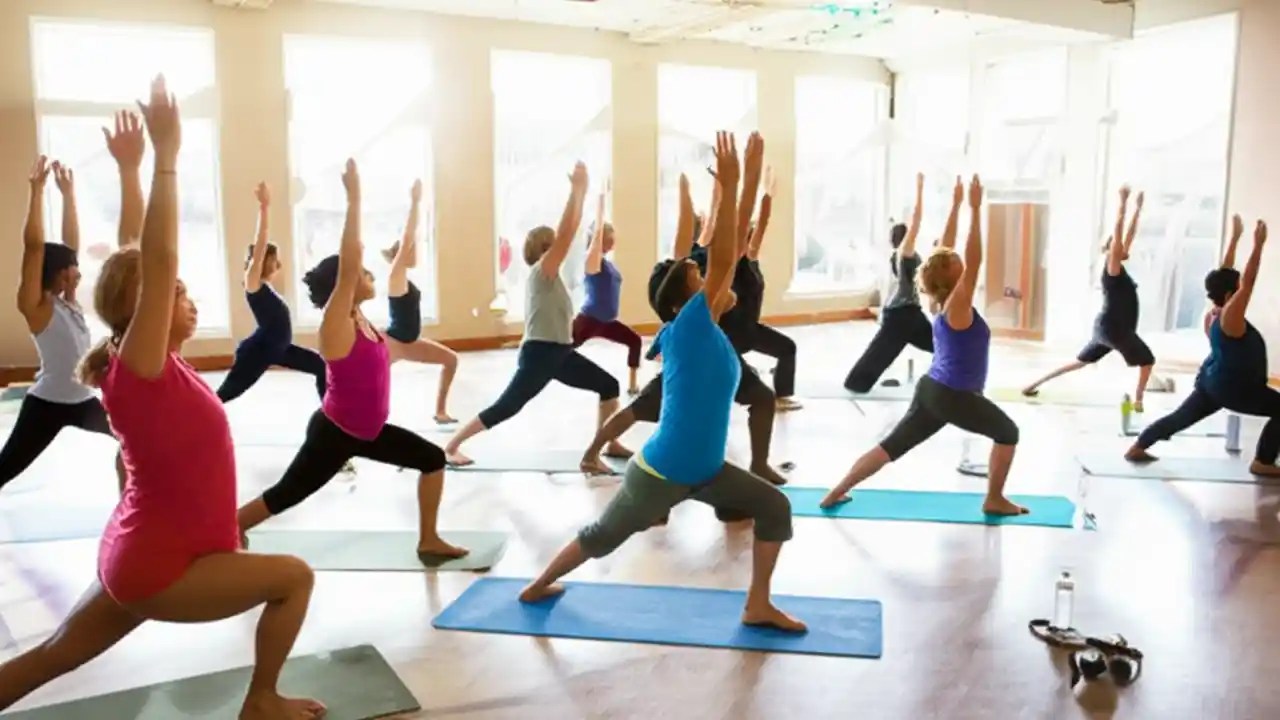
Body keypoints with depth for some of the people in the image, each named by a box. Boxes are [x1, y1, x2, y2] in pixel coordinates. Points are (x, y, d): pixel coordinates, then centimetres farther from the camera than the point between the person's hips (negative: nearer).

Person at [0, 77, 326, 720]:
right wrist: (167, 153, -28)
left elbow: (145, 263, 5)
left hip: (142, 557, 9)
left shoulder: (151, 363, 1)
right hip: (158, 569, -9)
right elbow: (158, 262, -30)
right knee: (292, 578, -3)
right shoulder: (136, 368, -21)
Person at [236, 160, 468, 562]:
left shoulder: (358, 317, 0)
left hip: (367, 431, 8)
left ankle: (428, 541, 14)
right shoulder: (336, 324, -21)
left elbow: (352, 261, 4)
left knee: (432, 459, 6)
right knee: (285, 495, 5)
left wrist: (356, 200, 10)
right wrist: (353, 199, -30)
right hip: (333, 433, -8)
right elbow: (347, 264, -31)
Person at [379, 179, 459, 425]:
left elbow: (413, 239, 12)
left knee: (451, 359, 11)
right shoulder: (396, 275, -12)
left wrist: (418, 204, 12)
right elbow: (407, 240, -19)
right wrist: (414, 202, -18)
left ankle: (440, 411, 13)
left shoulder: (405, 277, 9)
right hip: (393, 341, -10)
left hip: (409, 341, 10)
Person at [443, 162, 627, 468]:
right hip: (539, 354, -9)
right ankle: (451, 446, 5)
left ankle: (609, 444, 19)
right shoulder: (541, 271, -12)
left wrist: (581, 192, 11)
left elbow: (567, 232, 13)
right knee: (505, 408, -6)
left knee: (609, 386, 10)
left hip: (560, 353, 9)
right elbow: (567, 232, -19)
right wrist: (576, 190, -15)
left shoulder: (549, 274, 11)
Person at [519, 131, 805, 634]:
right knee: (604, 536, 13)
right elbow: (722, 259, -24)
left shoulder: (710, 333, 3)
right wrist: (728, 186, -24)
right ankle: (537, 587, 36)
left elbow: (728, 259, 4)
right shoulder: (687, 328, -18)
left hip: (703, 471, 8)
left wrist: (737, 185, 2)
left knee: (775, 508, 3)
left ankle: (757, 607, 15)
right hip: (659, 474, -8)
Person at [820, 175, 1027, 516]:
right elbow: (974, 261, -24)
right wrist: (975, 209, -25)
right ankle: (995, 501, 17)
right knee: (1007, 433, 12)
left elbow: (945, 250, 11)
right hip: (954, 397, -8)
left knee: (892, 445, 7)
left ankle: (836, 493, 5)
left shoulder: (944, 302, 6)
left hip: (931, 390, 8)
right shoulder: (958, 306, -15)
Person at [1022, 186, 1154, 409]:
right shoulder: (1112, 267, -12)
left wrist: (1137, 209, 19)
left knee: (1080, 361, 12)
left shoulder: (1119, 267, 11)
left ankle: (1034, 384, 10)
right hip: (1112, 328, -9)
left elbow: (1130, 235, 18)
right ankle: (1137, 401, 3)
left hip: (1107, 327, 9)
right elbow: (1117, 234, -19)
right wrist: (1123, 203, -20)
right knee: (1147, 360, 0)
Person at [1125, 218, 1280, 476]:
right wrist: (1258, 244, -25)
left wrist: (1235, 238, 10)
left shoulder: (1213, 315, 2)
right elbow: (1249, 282, -25)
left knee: (1180, 418, 15)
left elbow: (1224, 275, 8)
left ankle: (1137, 448, 15)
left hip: (1211, 381, 9)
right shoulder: (1230, 316, -21)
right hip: (1231, 387, -9)